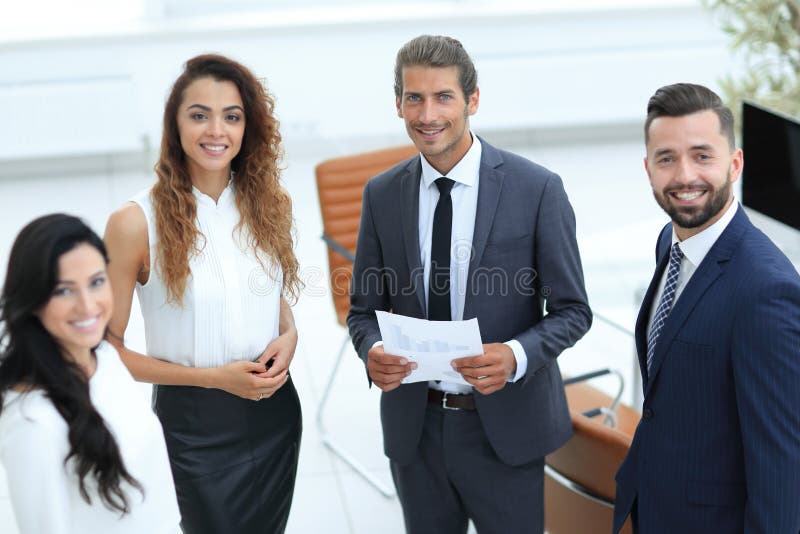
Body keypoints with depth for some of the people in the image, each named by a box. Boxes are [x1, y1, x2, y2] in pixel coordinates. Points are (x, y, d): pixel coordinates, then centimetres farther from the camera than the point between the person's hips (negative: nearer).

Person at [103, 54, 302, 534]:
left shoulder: (269, 205, -2)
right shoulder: (136, 223, -16)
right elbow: (106, 350, -11)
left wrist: (289, 337, -6)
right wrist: (213, 377, -17)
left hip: (275, 413, 4)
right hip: (193, 424, -4)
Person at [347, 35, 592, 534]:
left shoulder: (537, 188, -10)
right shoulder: (382, 194, 0)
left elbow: (572, 310, -5)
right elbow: (364, 308, 7)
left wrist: (517, 356, -24)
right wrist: (373, 350, -16)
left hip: (504, 426, -3)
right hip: (414, 424, 3)